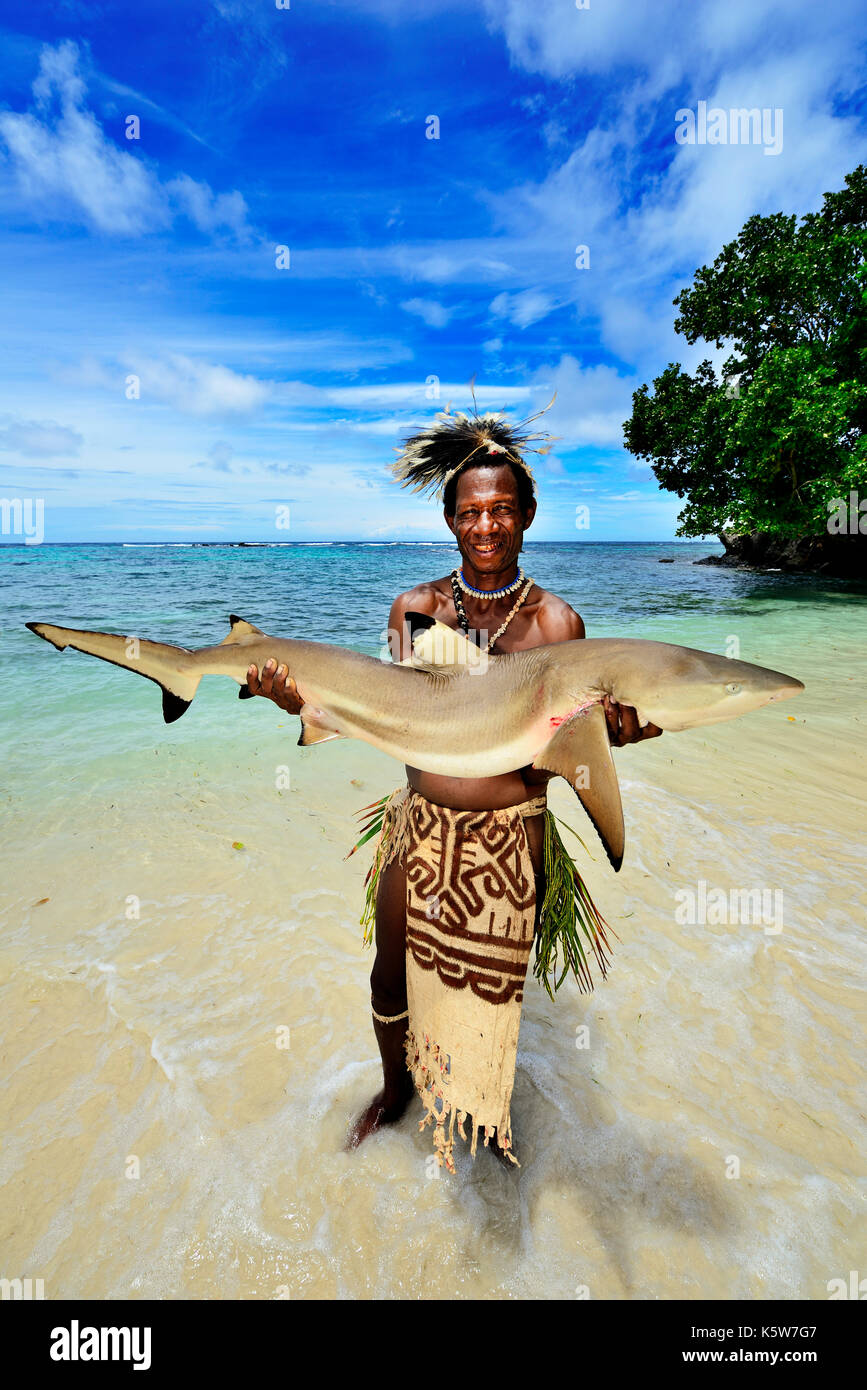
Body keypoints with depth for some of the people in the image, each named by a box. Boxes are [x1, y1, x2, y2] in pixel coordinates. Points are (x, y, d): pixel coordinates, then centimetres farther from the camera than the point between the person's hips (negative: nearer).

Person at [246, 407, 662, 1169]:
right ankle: (397, 1086, 54)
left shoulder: (555, 620, -7)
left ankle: (488, 1111, 53)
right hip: (420, 822, 2)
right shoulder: (415, 607, -2)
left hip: (509, 833, -1)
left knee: (496, 983, 17)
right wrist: (305, 702, -24)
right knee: (394, 970, 19)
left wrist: (610, 732, -30)